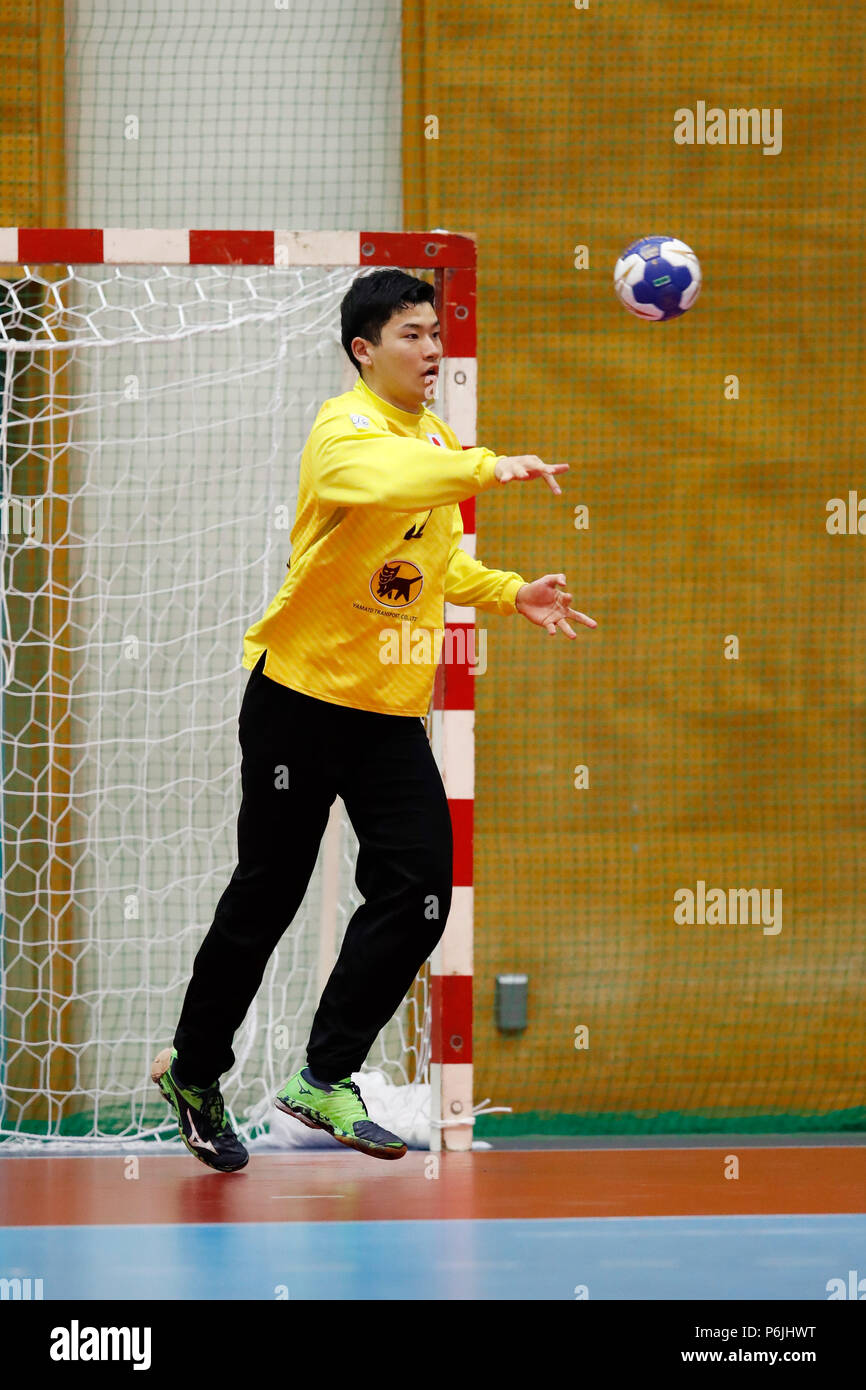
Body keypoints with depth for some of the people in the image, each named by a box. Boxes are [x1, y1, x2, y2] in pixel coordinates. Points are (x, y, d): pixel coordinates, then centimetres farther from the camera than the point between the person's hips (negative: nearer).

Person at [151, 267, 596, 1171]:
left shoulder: (437, 437, 9)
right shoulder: (346, 430, -16)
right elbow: (383, 483, -41)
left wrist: (509, 592, 8)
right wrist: (486, 469, -49)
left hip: (391, 708, 7)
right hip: (300, 696, -7)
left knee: (418, 893, -6)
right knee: (267, 893, 3)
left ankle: (325, 1078, 4)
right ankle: (194, 1069, 23)